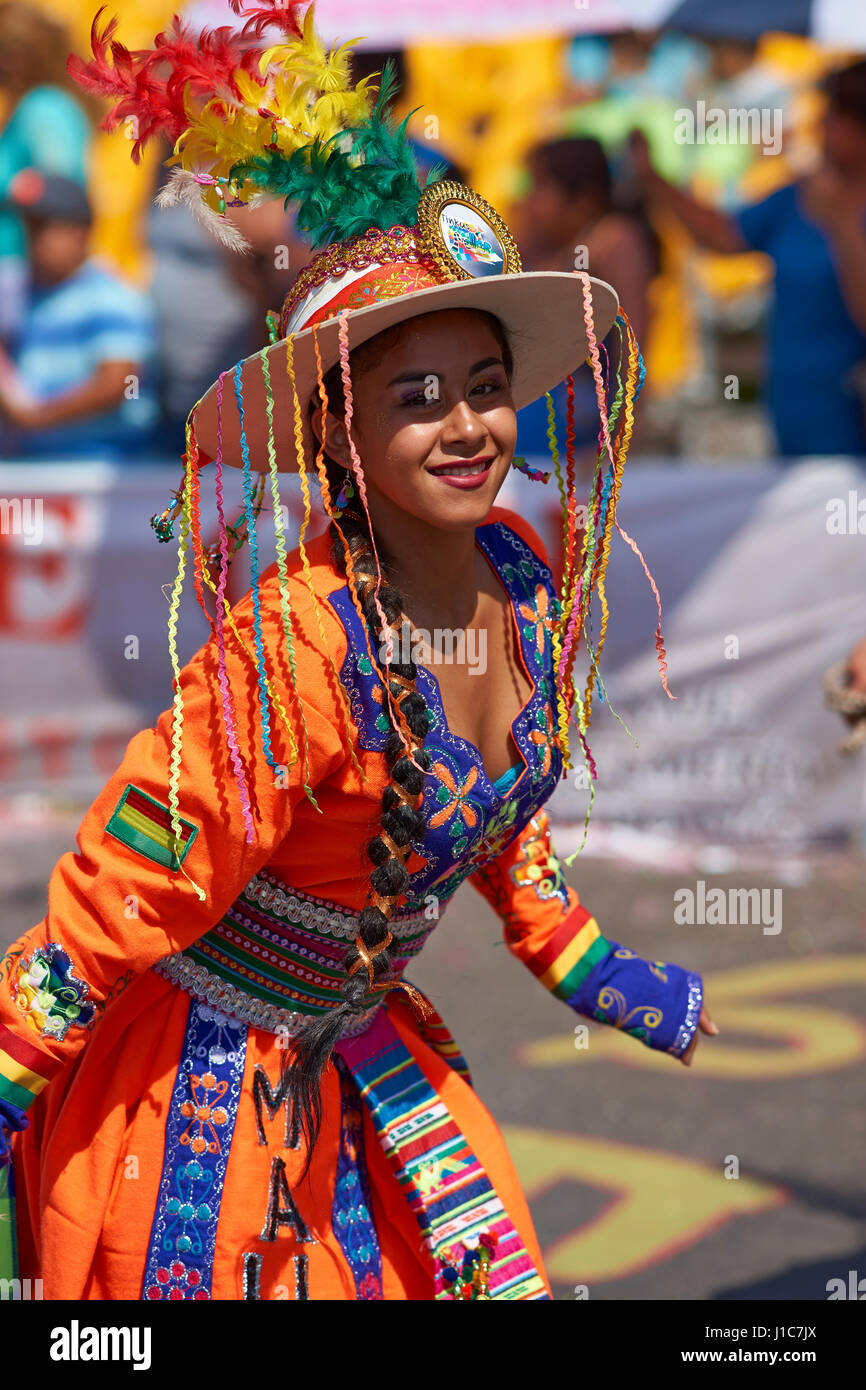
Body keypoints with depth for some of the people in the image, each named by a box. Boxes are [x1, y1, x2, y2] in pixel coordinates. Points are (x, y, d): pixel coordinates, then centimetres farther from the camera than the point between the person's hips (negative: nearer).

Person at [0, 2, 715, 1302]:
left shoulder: (522, 575, -7)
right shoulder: (300, 651, -29)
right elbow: (120, 902, -23)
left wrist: (580, 961, 20)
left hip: (354, 1045, 8)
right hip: (201, 1081, -7)